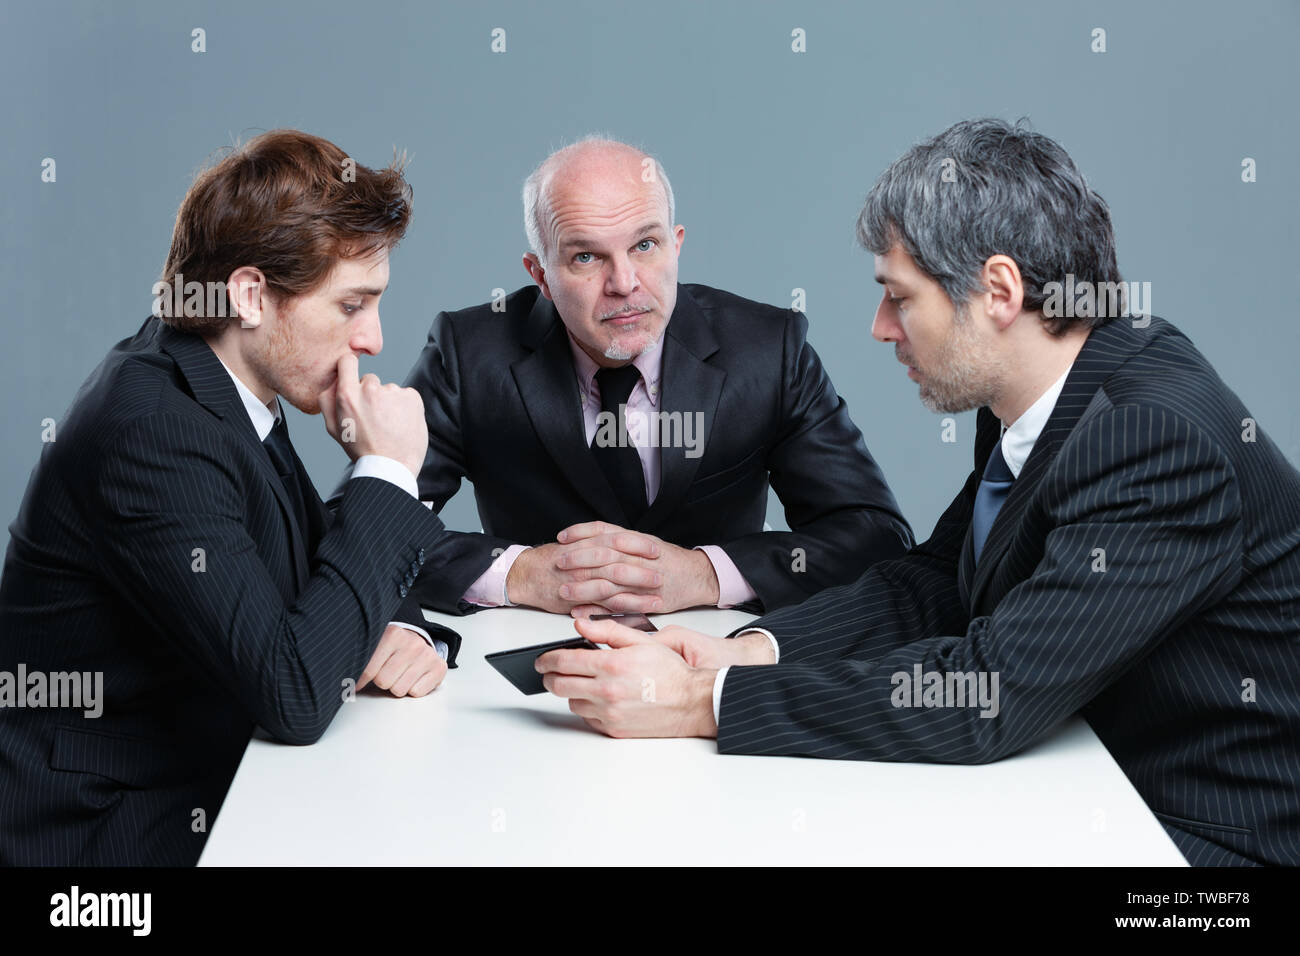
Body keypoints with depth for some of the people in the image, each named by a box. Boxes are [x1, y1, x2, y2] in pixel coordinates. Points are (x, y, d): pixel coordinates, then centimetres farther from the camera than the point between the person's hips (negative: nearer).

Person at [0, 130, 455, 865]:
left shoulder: (239, 394, 3)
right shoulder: (149, 429, -24)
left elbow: (309, 581, 14)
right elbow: (294, 695, -27)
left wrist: (382, 633, -8)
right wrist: (388, 473, -20)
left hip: (214, 793, 8)